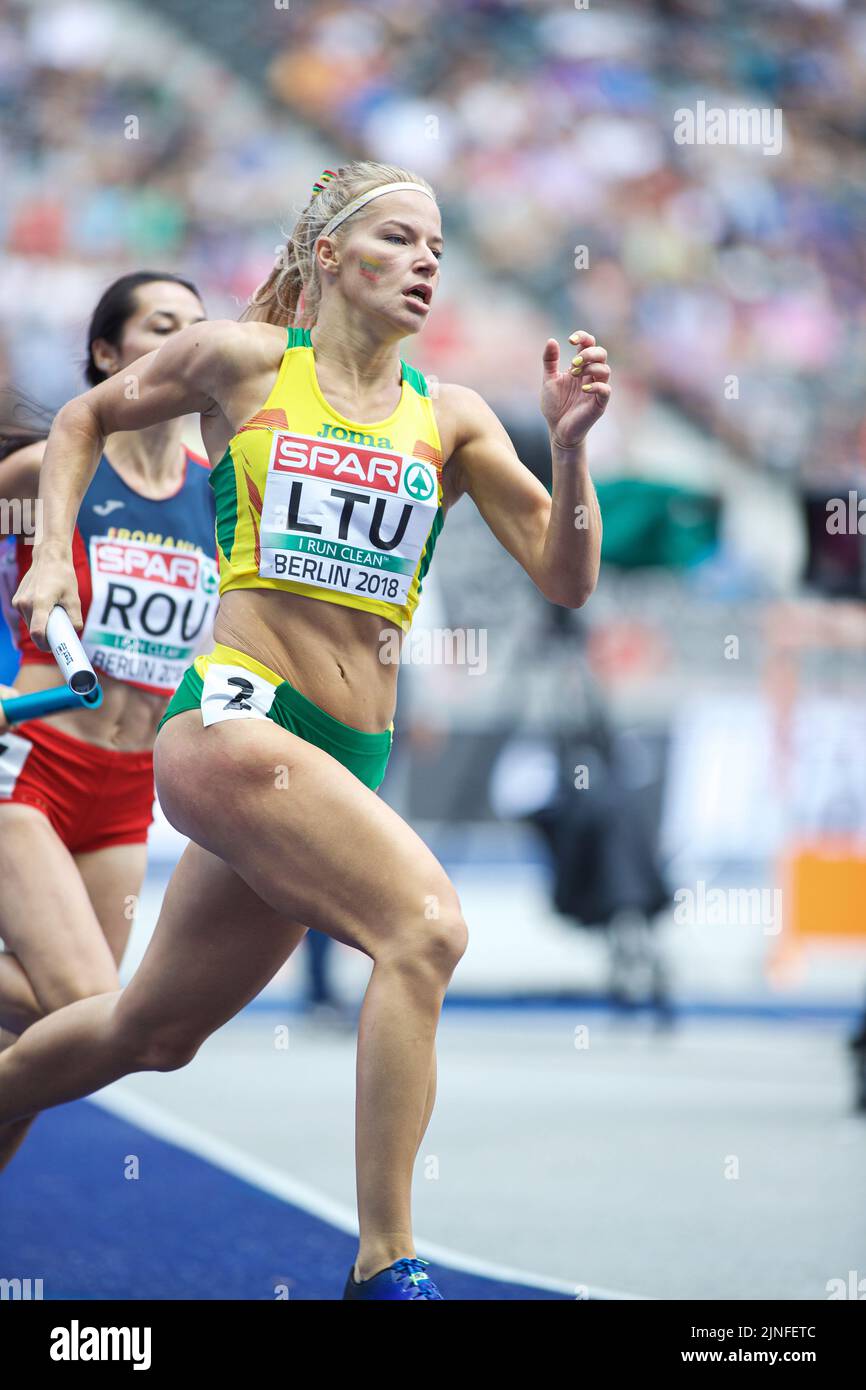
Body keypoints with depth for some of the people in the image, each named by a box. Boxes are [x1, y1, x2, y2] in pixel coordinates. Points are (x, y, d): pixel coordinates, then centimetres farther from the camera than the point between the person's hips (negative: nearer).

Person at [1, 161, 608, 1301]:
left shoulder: (449, 421, 12)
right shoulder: (244, 361, 3)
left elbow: (567, 578, 8)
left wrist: (569, 445, -6)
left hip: (346, 757, 6)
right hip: (233, 717, -5)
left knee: (153, 1031, 15)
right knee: (426, 927, -25)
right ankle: (385, 1266, -23)